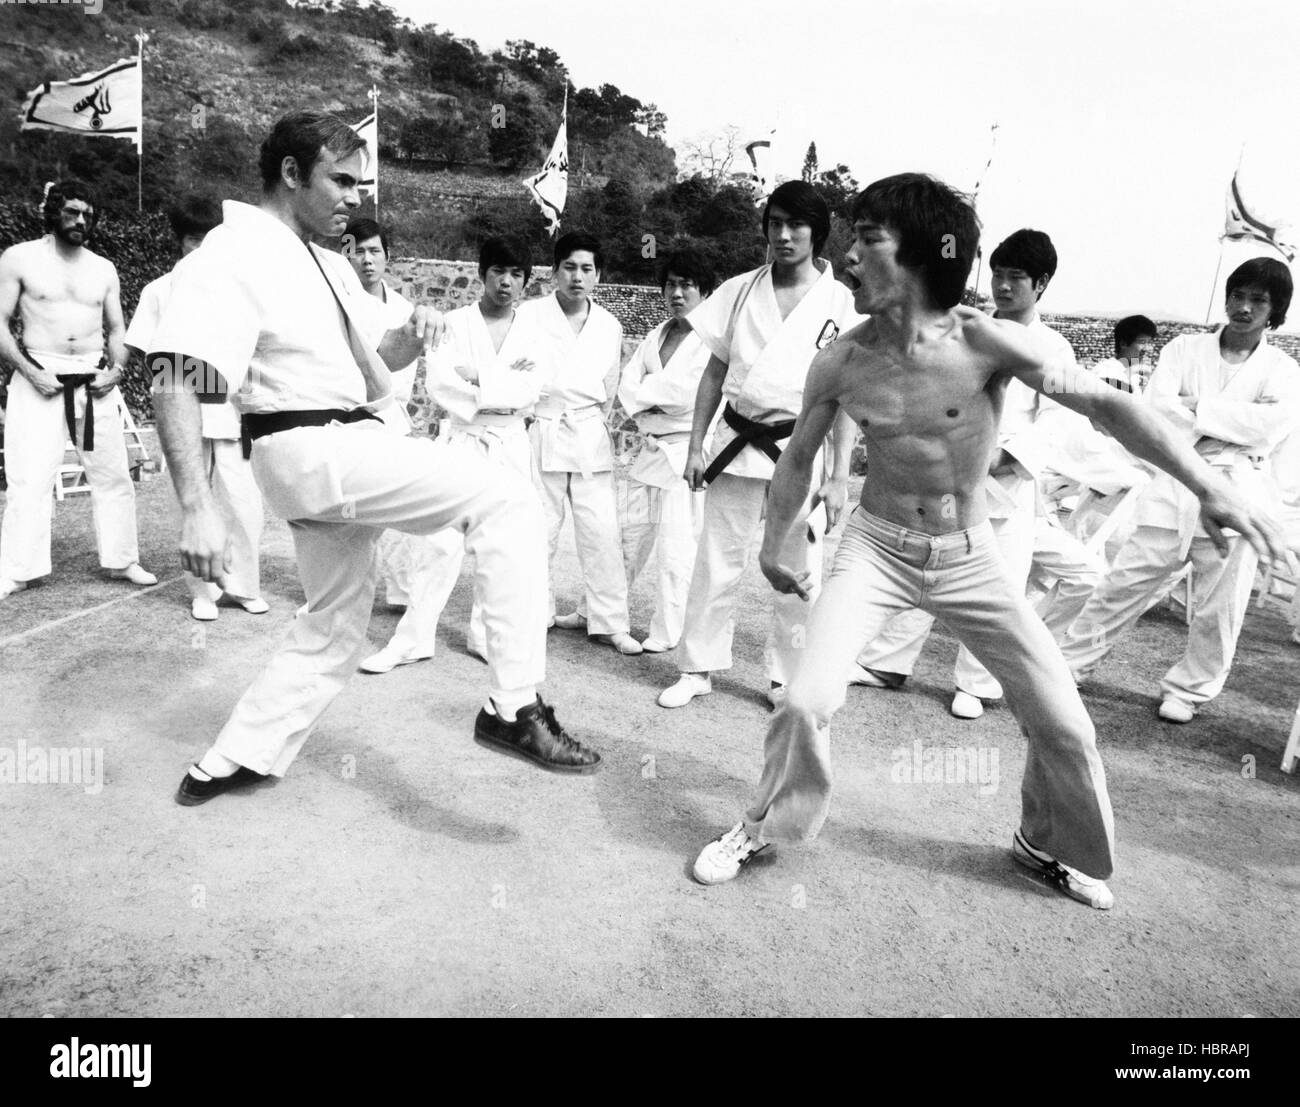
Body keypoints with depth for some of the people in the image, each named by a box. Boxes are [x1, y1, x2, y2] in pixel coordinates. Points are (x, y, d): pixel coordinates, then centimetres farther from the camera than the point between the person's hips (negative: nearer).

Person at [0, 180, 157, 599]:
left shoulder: (103, 269, 12)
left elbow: (116, 330, 17)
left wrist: (116, 369, -1)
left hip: (95, 381, 4)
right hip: (40, 379, -3)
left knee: (113, 476, 4)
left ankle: (121, 560, 14)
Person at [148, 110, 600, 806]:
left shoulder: (328, 265, 18)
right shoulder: (237, 252, -11)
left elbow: (377, 355, 25)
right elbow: (176, 381, -19)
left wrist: (411, 336, 1)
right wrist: (197, 509, -28)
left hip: (342, 457, 10)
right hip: (312, 452, -10)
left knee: (336, 628, 18)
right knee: (505, 501, -19)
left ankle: (228, 764, 30)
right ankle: (514, 709, -20)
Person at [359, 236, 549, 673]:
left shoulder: (531, 331, 7)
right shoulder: (455, 322, 2)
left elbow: (530, 390, -6)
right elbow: (440, 382, -11)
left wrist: (478, 378, -15)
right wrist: (505, 383, -13)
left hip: (512, 445, 3)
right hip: (463, 441, -3)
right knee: (443, 542, -8)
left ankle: (486, 633, 19)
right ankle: (414, 637, 1)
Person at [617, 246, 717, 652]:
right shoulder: (657, 335, 15)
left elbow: (687, 394, -19)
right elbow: (627, 384, 7)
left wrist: (645, 392, -5)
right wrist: (650, 413, -10)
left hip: (686, 452, -7)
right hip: (650, 448, 7)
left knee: (676, 549, -5)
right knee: (631, 535, 16)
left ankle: (665, 633, 7)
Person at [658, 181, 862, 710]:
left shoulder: (840, 302, -2)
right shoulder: (738, 290, 5)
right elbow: (715, 372, 9)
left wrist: (838, 477, -8)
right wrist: (695, 446, 5)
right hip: (738, 444, 2)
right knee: (716, 564, 6)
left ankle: (787, 679, 20)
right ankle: (697, 668, 20)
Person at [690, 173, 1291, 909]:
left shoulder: (987, 341, -19)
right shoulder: (841, 363, -12)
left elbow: (1105, 404, -21)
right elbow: (799, 459, 3)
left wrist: (1209, 485, -31)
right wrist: (774, 551, 12)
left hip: (970, 554, 0)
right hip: (877, 548, 0)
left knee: (1064, 721, 4)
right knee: (809, 700, -16)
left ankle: (1052, 846, 34)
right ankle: (764, 828, 12)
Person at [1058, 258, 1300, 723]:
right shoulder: (1185, 348, 9)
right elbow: (1156, 408, -7)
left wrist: (1197, 406, -11)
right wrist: (1229, 429, -11)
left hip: (1237, 498, 0)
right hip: (1175, 488, 0)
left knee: (1218, 610, 4)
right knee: (1124, 585, 2)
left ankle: (1188, 690, 24)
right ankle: (1068, 663, 16)